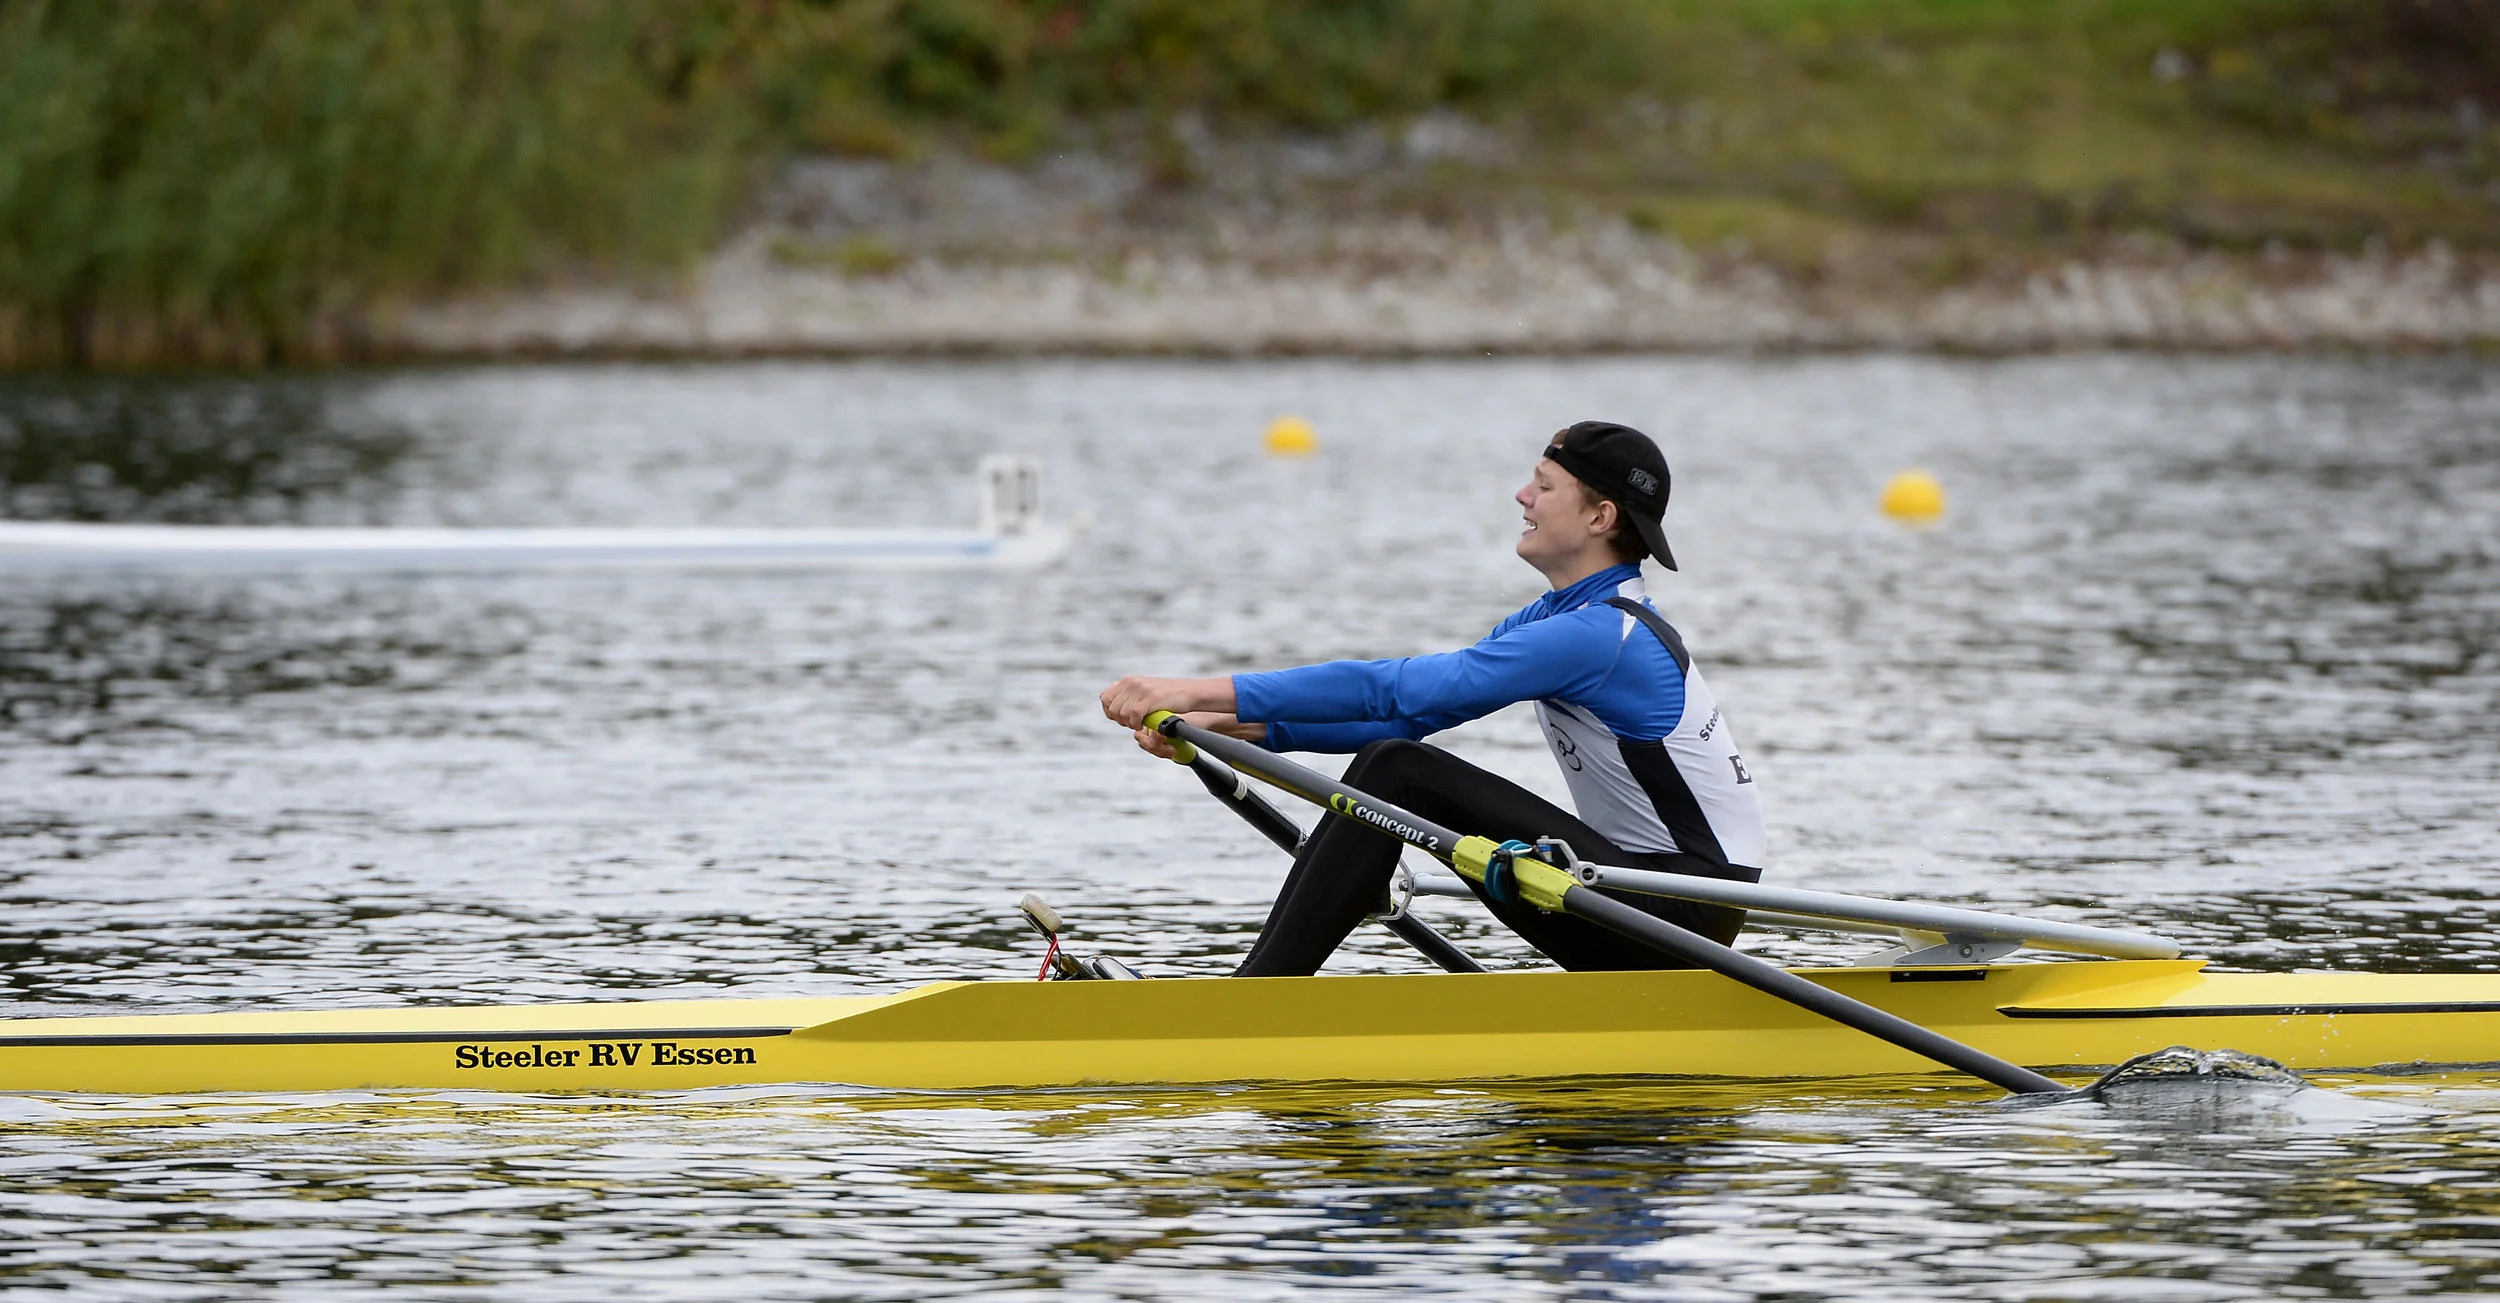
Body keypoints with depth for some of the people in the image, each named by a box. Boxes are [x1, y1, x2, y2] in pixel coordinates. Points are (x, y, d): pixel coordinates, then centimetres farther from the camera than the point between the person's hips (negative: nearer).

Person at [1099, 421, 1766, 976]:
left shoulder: (1599, 634, -18)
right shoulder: (1557, 619, 14)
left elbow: (1398, 690, -24)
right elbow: (1412, 710, 10)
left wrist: (1207, 692, -26)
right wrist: (1229, 726, 0)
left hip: (1692, 911, -10)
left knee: (1398, 771, -17)